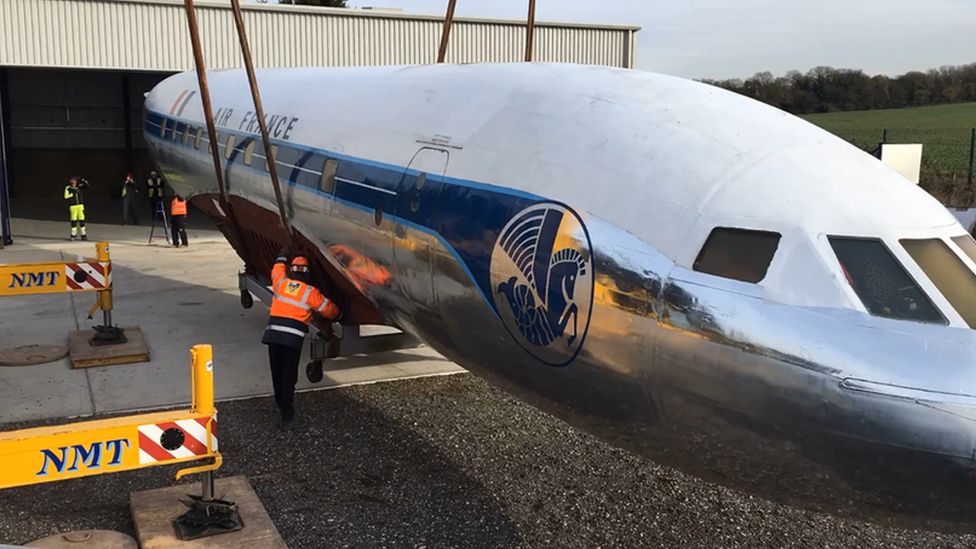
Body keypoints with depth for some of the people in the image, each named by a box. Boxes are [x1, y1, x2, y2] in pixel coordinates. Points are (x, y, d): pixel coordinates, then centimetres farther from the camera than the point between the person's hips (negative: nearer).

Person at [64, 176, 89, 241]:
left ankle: (83, 234, 7)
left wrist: (82, 180, -4)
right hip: (72, 206, -3)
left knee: (82, 220, 2)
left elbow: (87, 185, 8)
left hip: (80, 206, 3)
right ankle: (73, 235, 8)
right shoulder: (68, 188, -1)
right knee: (74, 221, -1)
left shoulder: (79, 187, 10)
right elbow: (66, 198, -8)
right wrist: (72, 193, -14)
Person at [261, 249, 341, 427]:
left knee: (276, 372, 15)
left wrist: (283, 255, 55)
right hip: (293, 337, -4)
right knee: (289, 375, 0)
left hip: (273, 333, 4)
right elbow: (330, 311, 12)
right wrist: (338, 316, 35)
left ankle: (280, 404, 30)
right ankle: (286, 413, -2)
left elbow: (278, 269, 36)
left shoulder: (281, 283, 12)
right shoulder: (311, 292, 3)